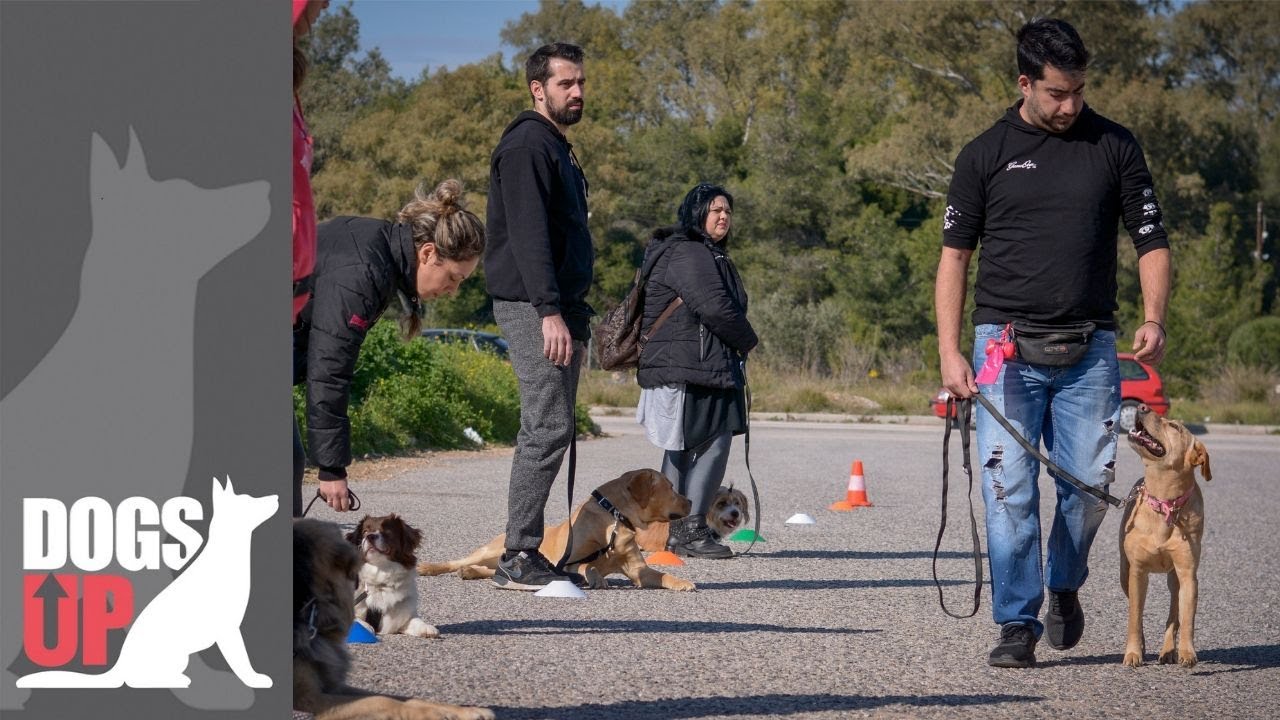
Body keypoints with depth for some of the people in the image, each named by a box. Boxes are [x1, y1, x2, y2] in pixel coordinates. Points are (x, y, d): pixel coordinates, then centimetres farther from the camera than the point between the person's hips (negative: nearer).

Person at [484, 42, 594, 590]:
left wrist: (578, 314, 22)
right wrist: (550, 311, -28)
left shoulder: (557, 150, 22)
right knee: (548, 428, -13)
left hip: (560, 308, 10)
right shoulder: (526, 147, -10)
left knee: (547, 431, 10)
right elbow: (528, 235, -20)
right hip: (533, 308, -10)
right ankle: (518, 558, -12)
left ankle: (526, 553, 13)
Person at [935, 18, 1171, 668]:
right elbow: (954, 255, 6)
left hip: (1088, 347, 1)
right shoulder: (985, 155, 5)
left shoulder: (1114, 147, 7)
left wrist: (1153, 319, -9)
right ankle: (1018, 622, 2)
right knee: (1009, 490, -7)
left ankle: (1065, 585, 26)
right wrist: (950, 352, -4)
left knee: (1090, 485, -1)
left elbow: (1151, 241, 9)